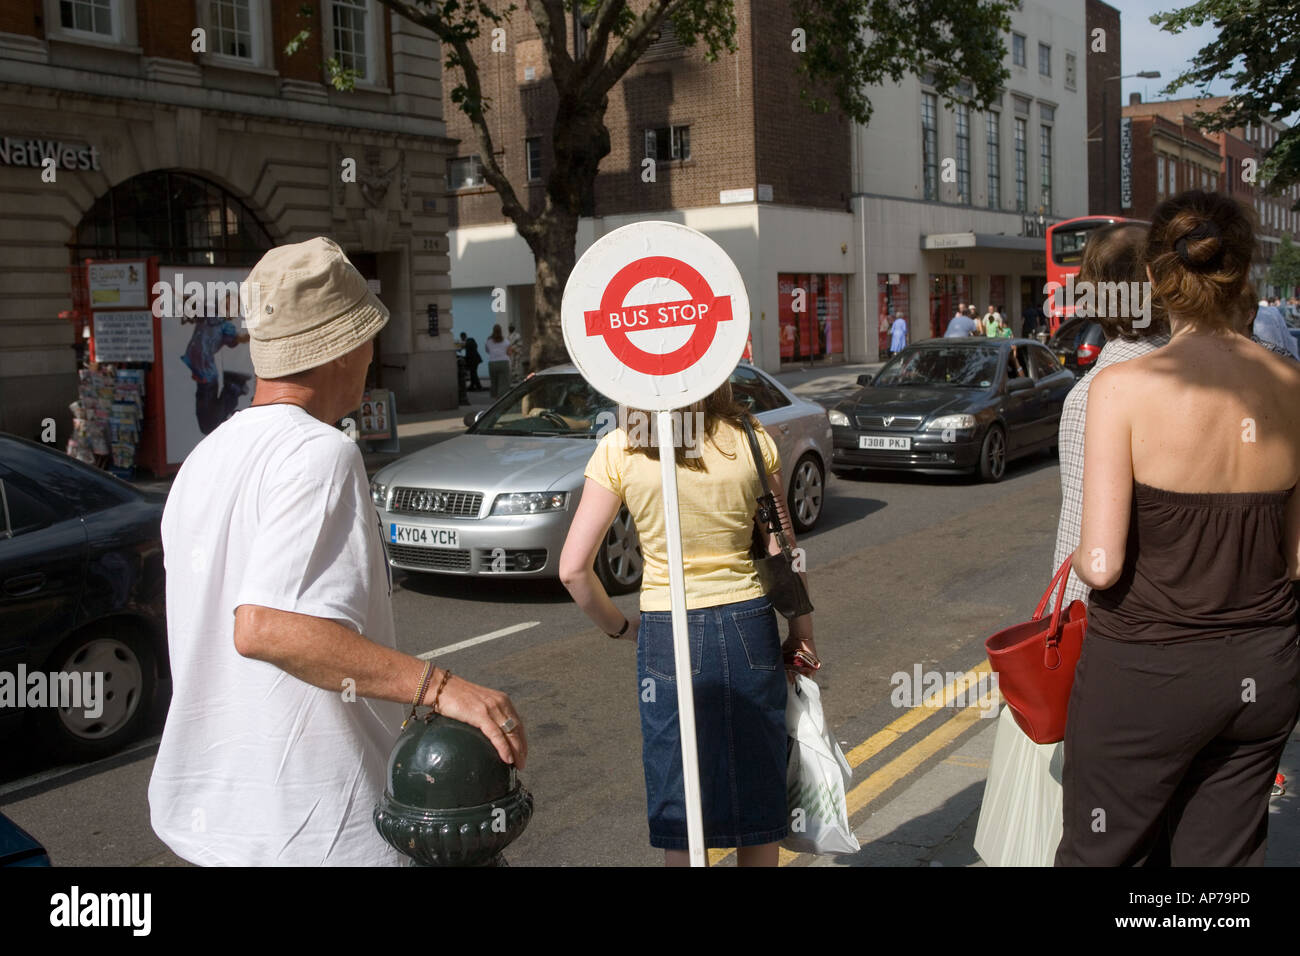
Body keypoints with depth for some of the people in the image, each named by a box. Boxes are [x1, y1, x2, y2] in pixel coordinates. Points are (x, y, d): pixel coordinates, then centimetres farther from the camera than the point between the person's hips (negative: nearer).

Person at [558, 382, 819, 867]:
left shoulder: (618, 451, -9)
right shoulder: (750, 439, -5)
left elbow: (573, 569, -11)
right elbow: (783, 553, 0)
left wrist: (618, 626, 4)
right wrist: (802, 628, 12)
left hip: (668, 634, -2)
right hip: (750, 626, 2)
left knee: (680, 801, 12)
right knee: (756, 785, 18)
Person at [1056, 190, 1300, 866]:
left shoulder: (1125, 386, -16)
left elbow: (1102, 565, -19)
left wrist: (1080, 559, 2)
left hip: (1148, 675, -4)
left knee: (1097, 853, 13)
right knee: (1222, 856, 17)